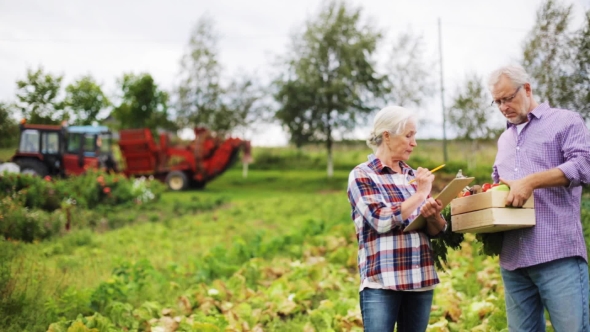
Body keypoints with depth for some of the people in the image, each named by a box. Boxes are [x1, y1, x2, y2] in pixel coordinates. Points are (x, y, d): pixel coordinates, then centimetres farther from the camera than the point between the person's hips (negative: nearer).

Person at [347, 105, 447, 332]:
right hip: (381, 282, -5)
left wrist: (432, 216, -10)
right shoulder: (362, 175, -2)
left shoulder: (414, 176, 14)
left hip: (421, 280, 5)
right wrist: (420, 194, -9)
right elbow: (381, 220, -16)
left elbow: (436, 231, 13)